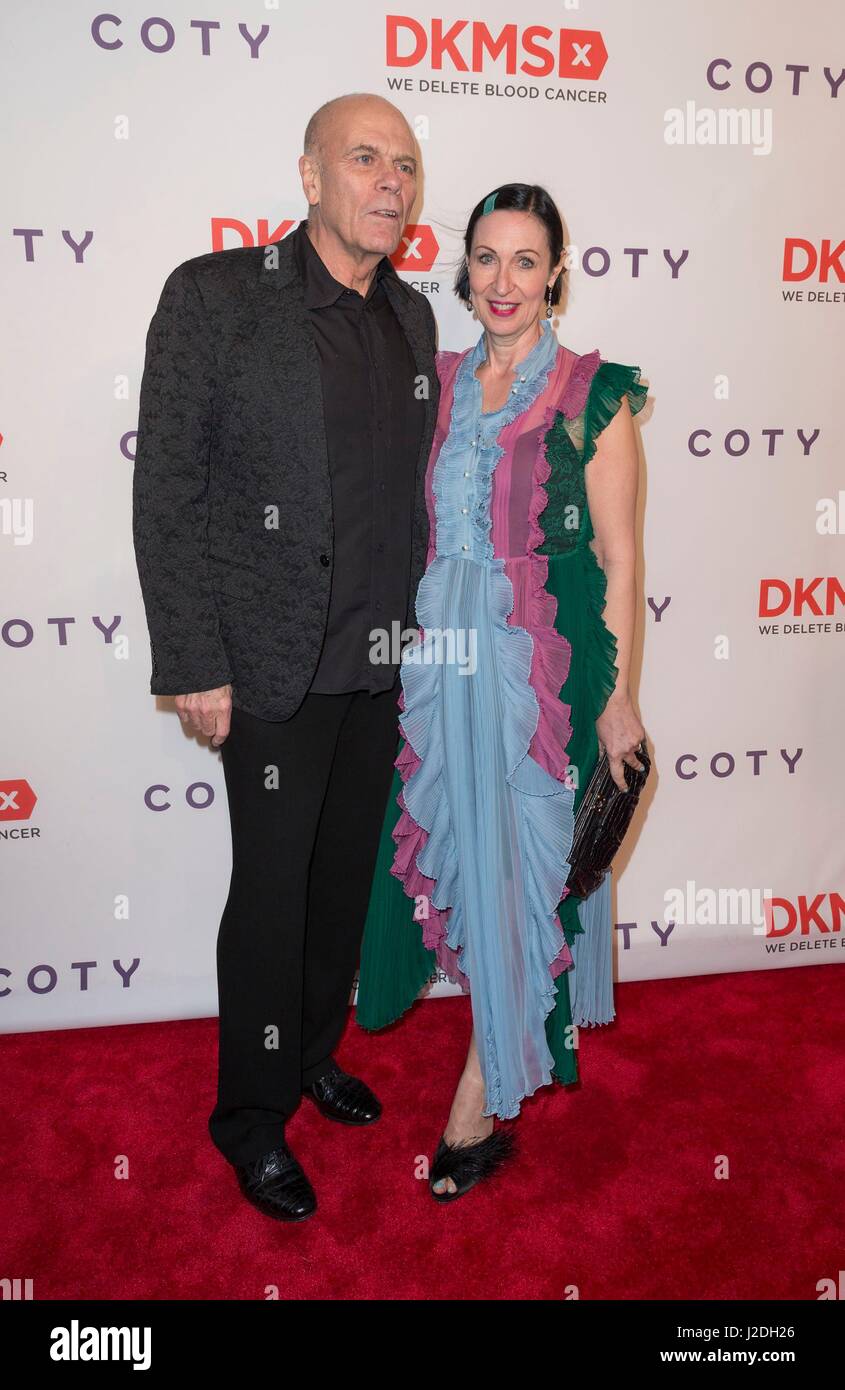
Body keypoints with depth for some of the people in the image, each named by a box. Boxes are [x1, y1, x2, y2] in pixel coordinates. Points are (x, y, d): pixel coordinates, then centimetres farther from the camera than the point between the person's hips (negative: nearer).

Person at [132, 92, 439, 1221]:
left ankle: (314, 1051, 40)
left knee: (345, 875, 17)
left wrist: (420, 625, 12)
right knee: (272, 889, 6)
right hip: (274, 663, -5)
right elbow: (166, 495, -11)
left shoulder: (413, 317, 9)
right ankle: (252, 1114, 28)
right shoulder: (214, 295, -8)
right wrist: (193, 665, -14)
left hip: (381, 664, 6)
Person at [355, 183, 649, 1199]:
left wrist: (618, 696, -9)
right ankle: (522, 1040, 37)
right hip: (441, 655, 5)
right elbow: (420, 526, 13)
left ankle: (480, 1106, 15)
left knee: (518, 864, 1)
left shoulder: (594, 393, -4)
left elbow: (617, 554, -5)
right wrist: (414, 647, 9)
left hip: (546, 657, -5)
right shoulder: (437, 381, 10)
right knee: (458, 846, 13)